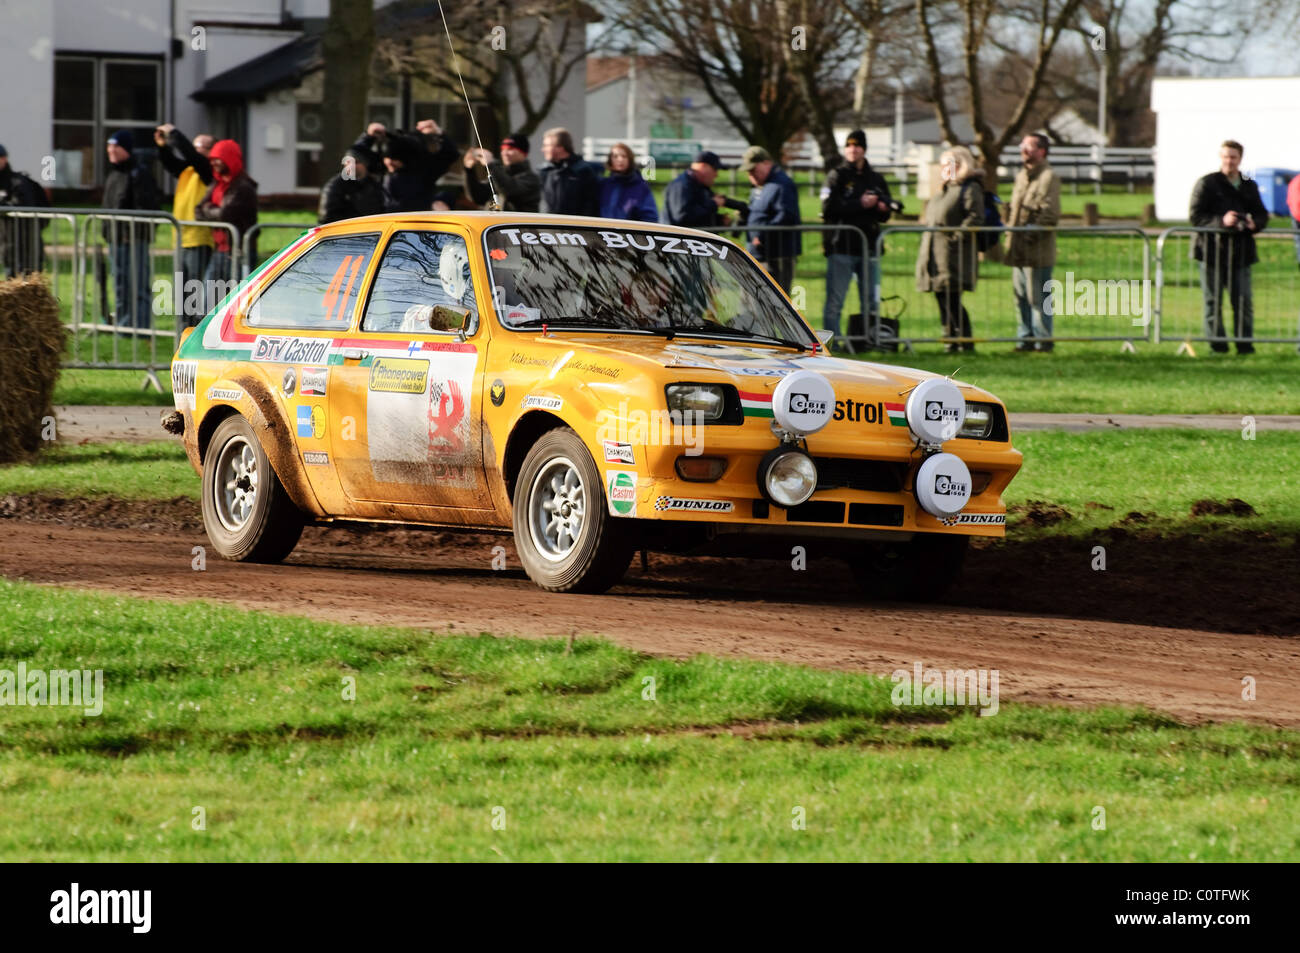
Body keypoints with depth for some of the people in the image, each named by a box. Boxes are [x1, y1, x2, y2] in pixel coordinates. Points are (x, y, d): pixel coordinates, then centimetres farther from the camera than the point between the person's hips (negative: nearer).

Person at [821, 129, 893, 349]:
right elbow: (829, 208, -12)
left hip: (868, 247, 5)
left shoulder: (876, 179, 15)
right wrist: (860, 204, -16)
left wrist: (882, 207, -6)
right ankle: (831, 342, -3)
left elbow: (885, 215, 18)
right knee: (835, 301, -5)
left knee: (870, 301, 9)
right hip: (841, 247, -5)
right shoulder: (837, 176, 1)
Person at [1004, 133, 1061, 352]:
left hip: (1038, 250, -9)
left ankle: (1042, 339, 1)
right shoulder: (1022, 176, 19)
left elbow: (1050, 214, -16)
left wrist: (1031, 234, -19)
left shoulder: (1048, 178, -9)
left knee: (1037, 296, -5)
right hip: (1019, 250, 9)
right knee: (1021, 295, 11)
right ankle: (1025, 337, 18)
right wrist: (1010, 233, 15)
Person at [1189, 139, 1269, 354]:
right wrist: (1221, 221, -20)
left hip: (1240, 253, 3)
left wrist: (1254, 223, -6)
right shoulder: (1206, 184, 2)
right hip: (1213, 250, -3)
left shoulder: (1249, 187, 16)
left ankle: (1245, 344, 7)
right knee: (1213, 302, -1)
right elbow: (1196, 216, -5)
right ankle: (1217, 344, 4)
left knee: (1243, 302, 1)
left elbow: (1262, 215, 19)